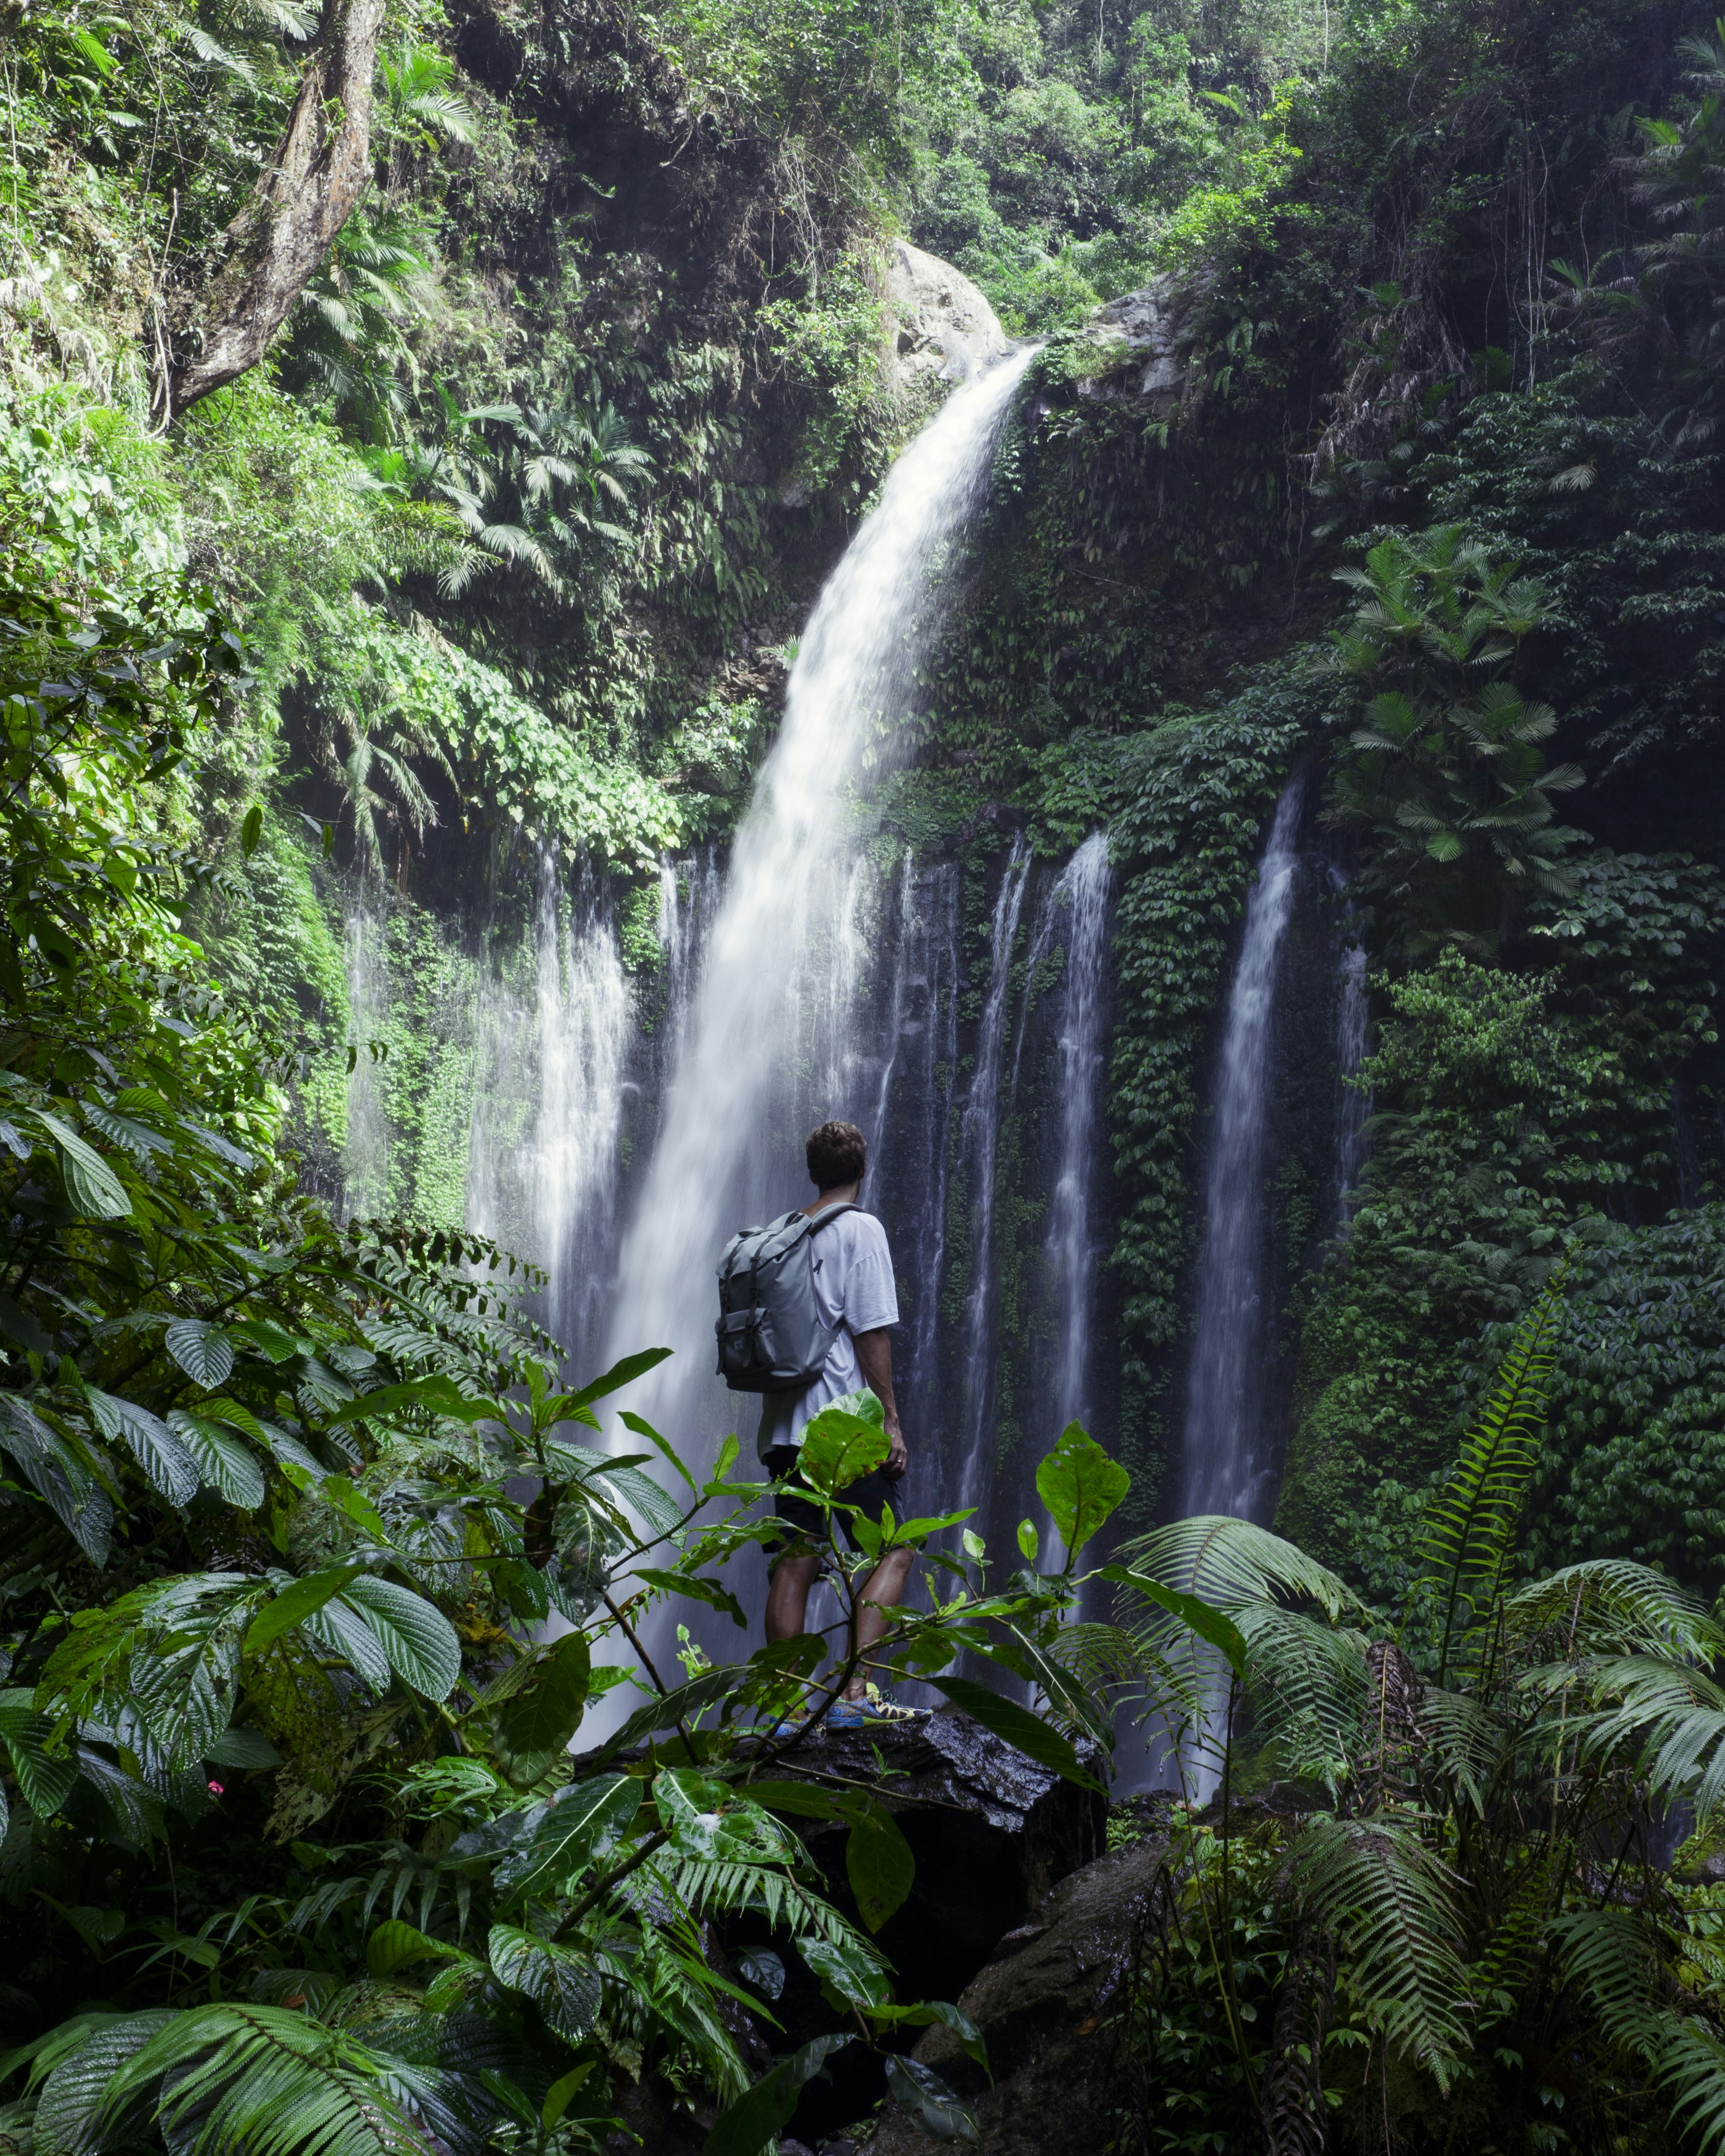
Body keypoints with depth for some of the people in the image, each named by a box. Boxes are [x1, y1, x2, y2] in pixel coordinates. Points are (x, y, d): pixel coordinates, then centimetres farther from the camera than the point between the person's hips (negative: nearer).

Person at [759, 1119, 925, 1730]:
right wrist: (891, 1418, -8)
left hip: (784, 1425, 7)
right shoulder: (861, 1229, -4)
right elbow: (870, 1331, -11)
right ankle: (856, 1693, -9)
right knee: (892, 1552, 1)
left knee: (794, 1563, 7)